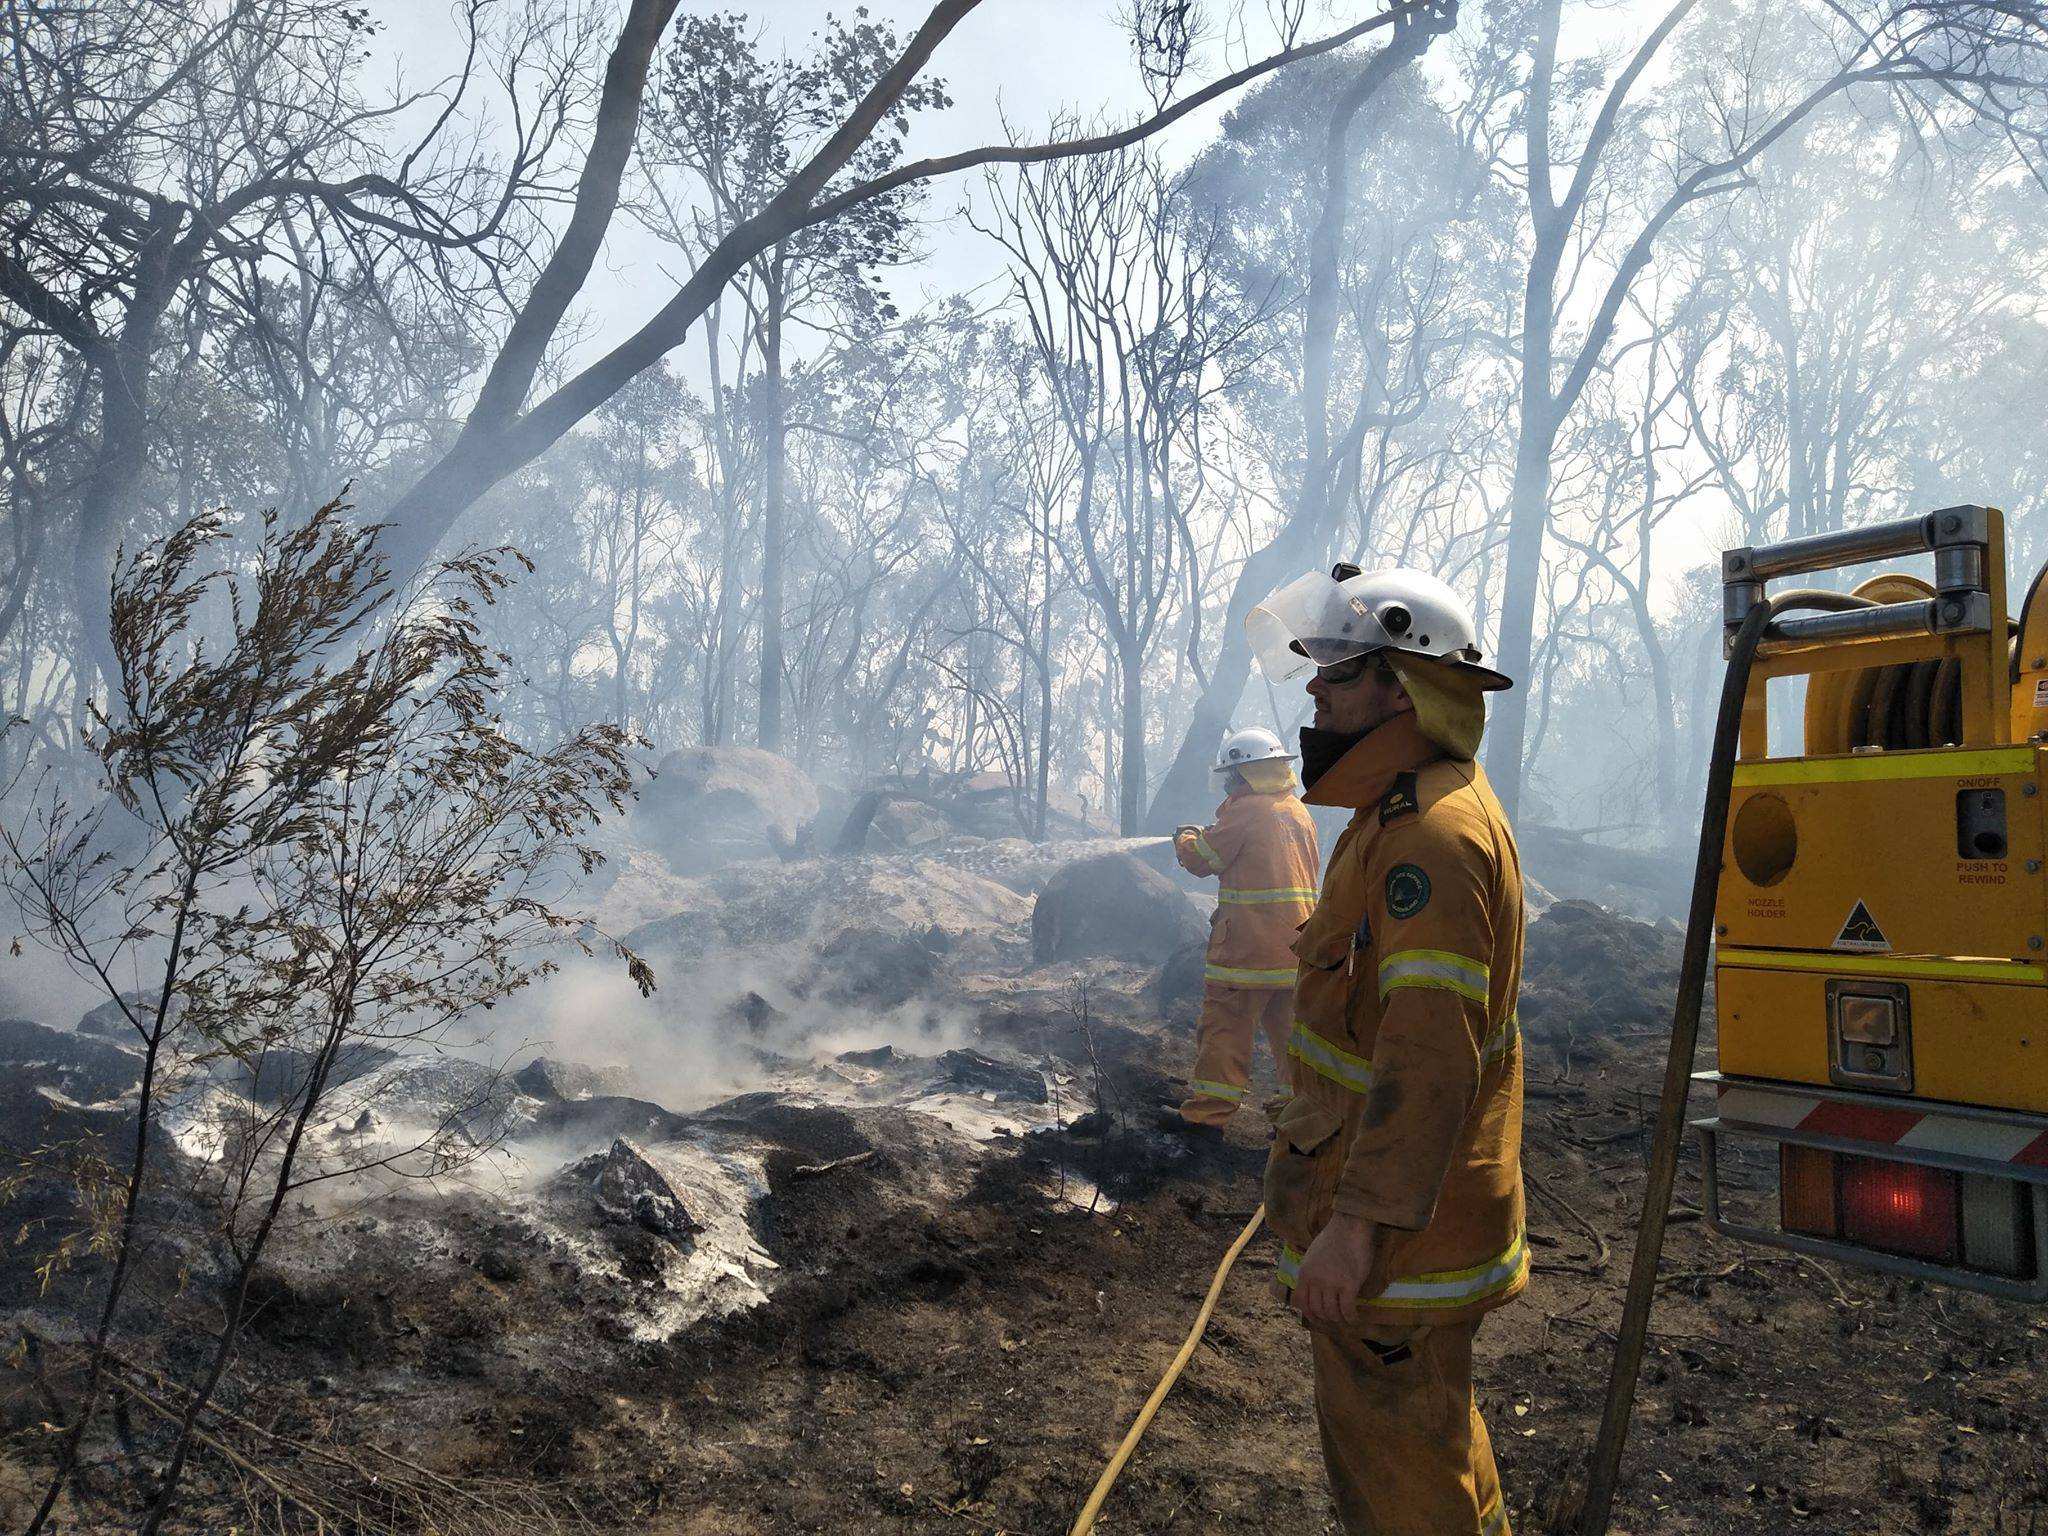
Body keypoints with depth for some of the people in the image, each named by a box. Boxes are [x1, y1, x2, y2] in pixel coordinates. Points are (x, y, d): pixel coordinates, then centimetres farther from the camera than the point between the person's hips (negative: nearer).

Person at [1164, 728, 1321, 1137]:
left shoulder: (1246, 810, -11)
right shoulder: (1299, 811, 13)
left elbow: (1199, 858, -3)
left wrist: (1185, 838, 18)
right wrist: (1208, 836, 20)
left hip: (1248, 945, -7)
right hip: (1296, 945, 7)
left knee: (1225, 1026, 0)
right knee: (1292, 1026, 13)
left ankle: (1208, 1111, 3)